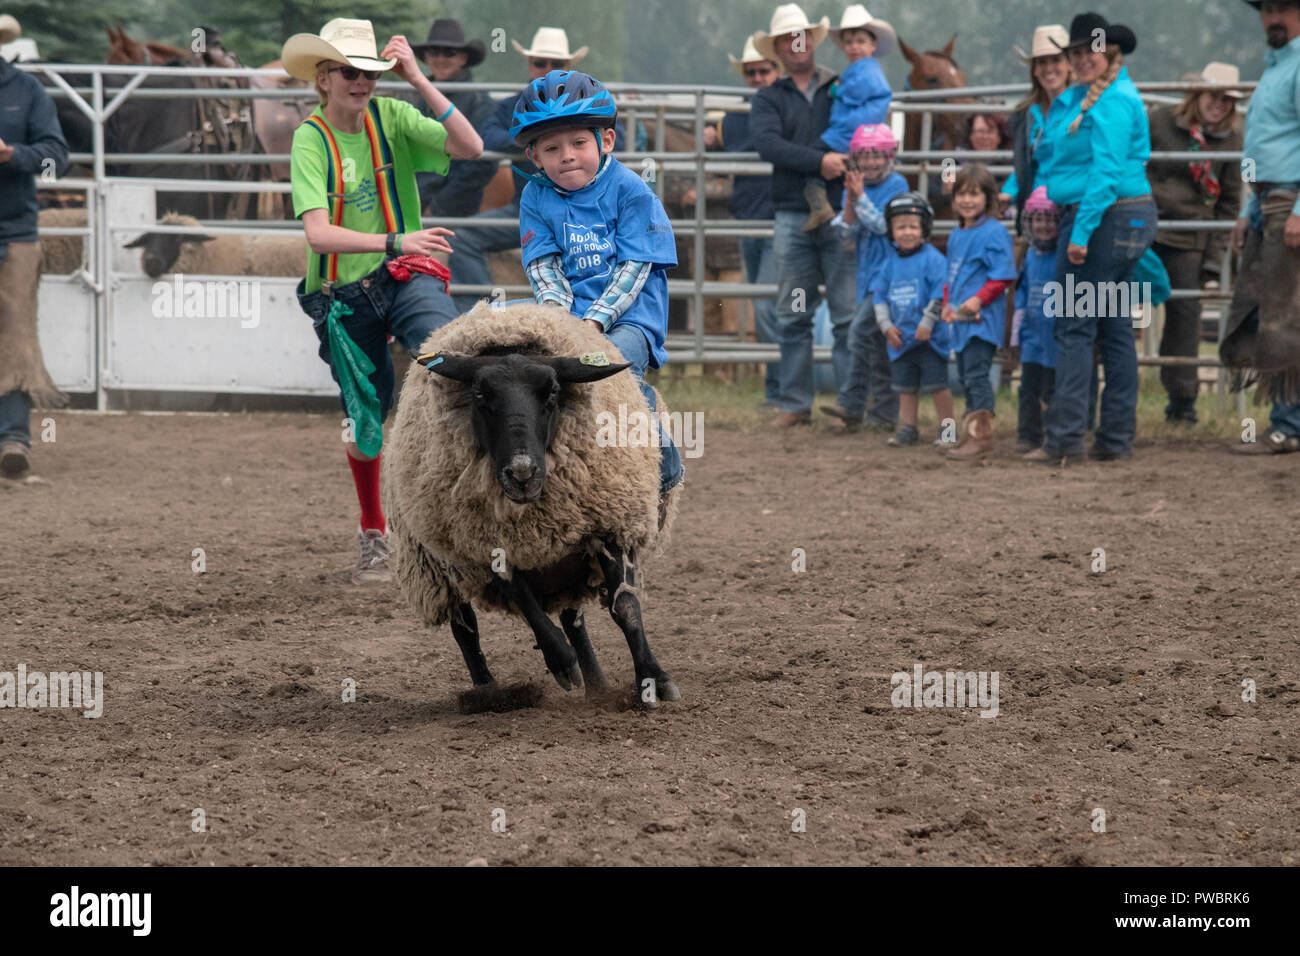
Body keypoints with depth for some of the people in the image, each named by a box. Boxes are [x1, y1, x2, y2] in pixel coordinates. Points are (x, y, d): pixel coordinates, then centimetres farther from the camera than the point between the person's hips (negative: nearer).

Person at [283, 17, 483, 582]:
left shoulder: (390, 117, -4)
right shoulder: (310, 139, -11)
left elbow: (470, 148, -17)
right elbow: (319, 234, -23)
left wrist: (418, 81, -21)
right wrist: (394, 242, -34)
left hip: (406, 279, 1)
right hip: (343, 296, -1)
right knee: (365, 419, 9)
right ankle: (372, 536, 33)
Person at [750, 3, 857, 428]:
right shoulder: (769, 99, 10)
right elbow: (767, 142, -8)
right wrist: (818, 161, -21)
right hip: (793, 218, 1)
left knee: (847, 314, -3)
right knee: (794, 317, 5)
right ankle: (796, 404, 11)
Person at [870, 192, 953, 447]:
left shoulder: (932, 258, -9)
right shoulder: (890, 262, 8)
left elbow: (940, 294, -13)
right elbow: (879, 295, 11)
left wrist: (927, 323, -16)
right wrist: (886, 325, 1)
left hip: (930, 338, -5)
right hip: (901, 337, 5)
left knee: (937, 383, -1)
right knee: (906, 386, 11)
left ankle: (947, 427, 9)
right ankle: (907, 428, 19)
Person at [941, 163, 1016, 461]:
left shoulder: (994, 233, -10)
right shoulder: (956, 235, 16)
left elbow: (1002, 276, -14)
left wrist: (979, 299, -21)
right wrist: (947, 304, 9)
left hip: (983, 319, -9)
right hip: (961, 319, 9)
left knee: (976, 374, -12)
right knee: (965, 375, 14)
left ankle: (981, 435, -12)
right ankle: (969, 430, 23)